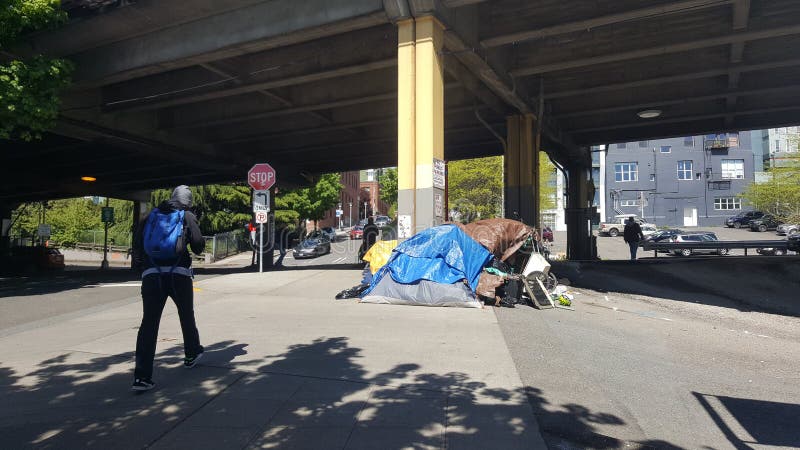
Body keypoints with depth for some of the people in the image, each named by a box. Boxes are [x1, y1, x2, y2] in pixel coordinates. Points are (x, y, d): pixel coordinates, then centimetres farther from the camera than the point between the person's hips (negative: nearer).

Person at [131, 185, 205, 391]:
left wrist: (141, 265, 17)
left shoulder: (152, 215, 16)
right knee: (187, 315, 18)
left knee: (149, 323, -4)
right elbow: (199, 246, 6)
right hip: (178, 273, -2)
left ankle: (142, 376, -10)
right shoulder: (187, 216, 7)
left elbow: (137, 242, 9)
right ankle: (192, 354, 36)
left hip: (151, 274, 2)